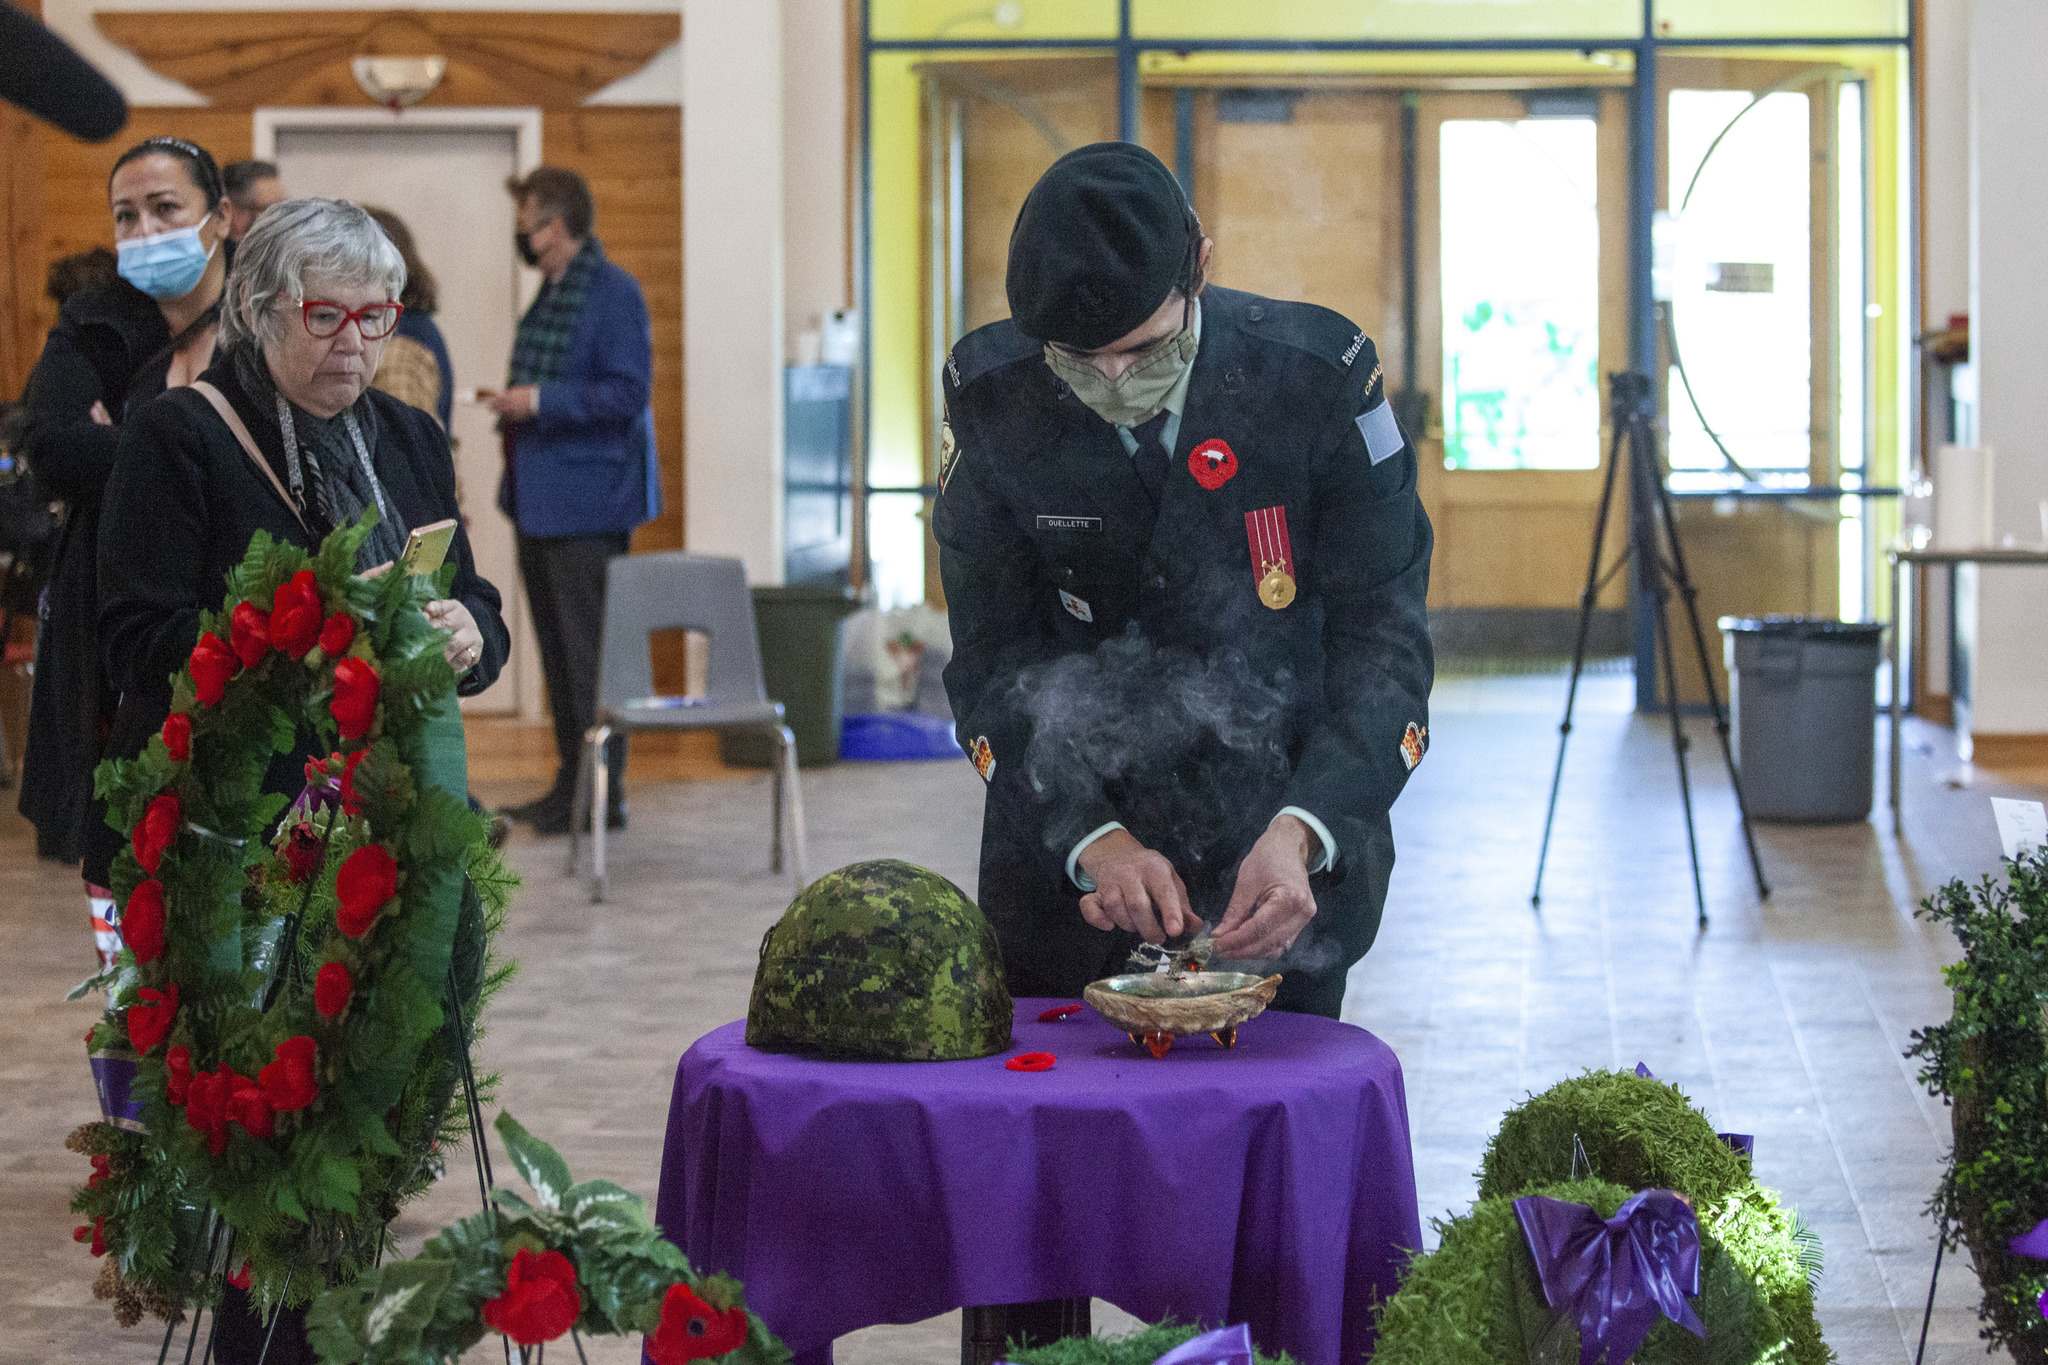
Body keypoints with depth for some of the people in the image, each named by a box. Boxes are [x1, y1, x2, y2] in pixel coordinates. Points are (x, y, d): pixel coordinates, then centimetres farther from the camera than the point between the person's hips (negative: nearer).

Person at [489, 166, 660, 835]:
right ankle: (571, 784, 21)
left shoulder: (613, 292, -13)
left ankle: (602, 796, -1)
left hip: (585, 502, -10)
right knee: (556, 648, 14)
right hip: (540, 498, 10)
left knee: (588, 649, -6)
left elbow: (627, 392, -19)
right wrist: (516, 405, 10)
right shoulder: (551, 292, 16)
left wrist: (541, 401, -21)